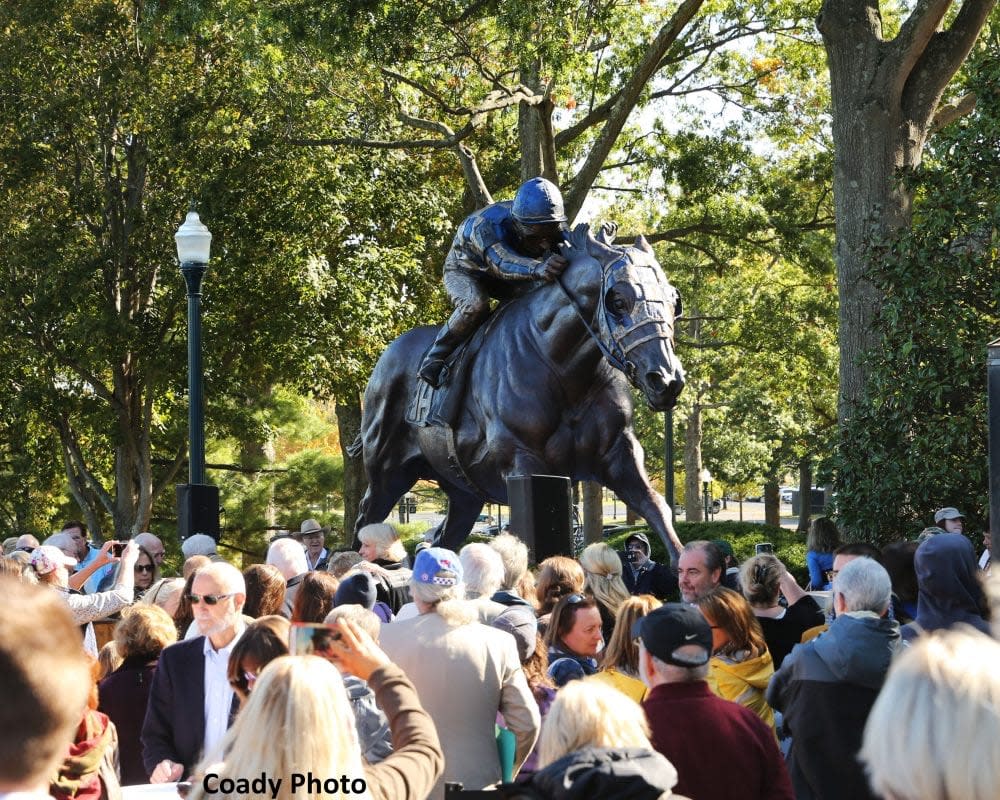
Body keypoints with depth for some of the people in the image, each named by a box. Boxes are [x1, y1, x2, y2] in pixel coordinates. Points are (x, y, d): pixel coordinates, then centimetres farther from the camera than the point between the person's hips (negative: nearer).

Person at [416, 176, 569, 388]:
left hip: (498, 279, 6)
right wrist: (537, 268, -81)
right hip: (464, 270, -6)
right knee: (475, 304, -36)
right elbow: (502, 262, -60)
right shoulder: (486, 226, -45)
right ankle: (433, 361, -23)